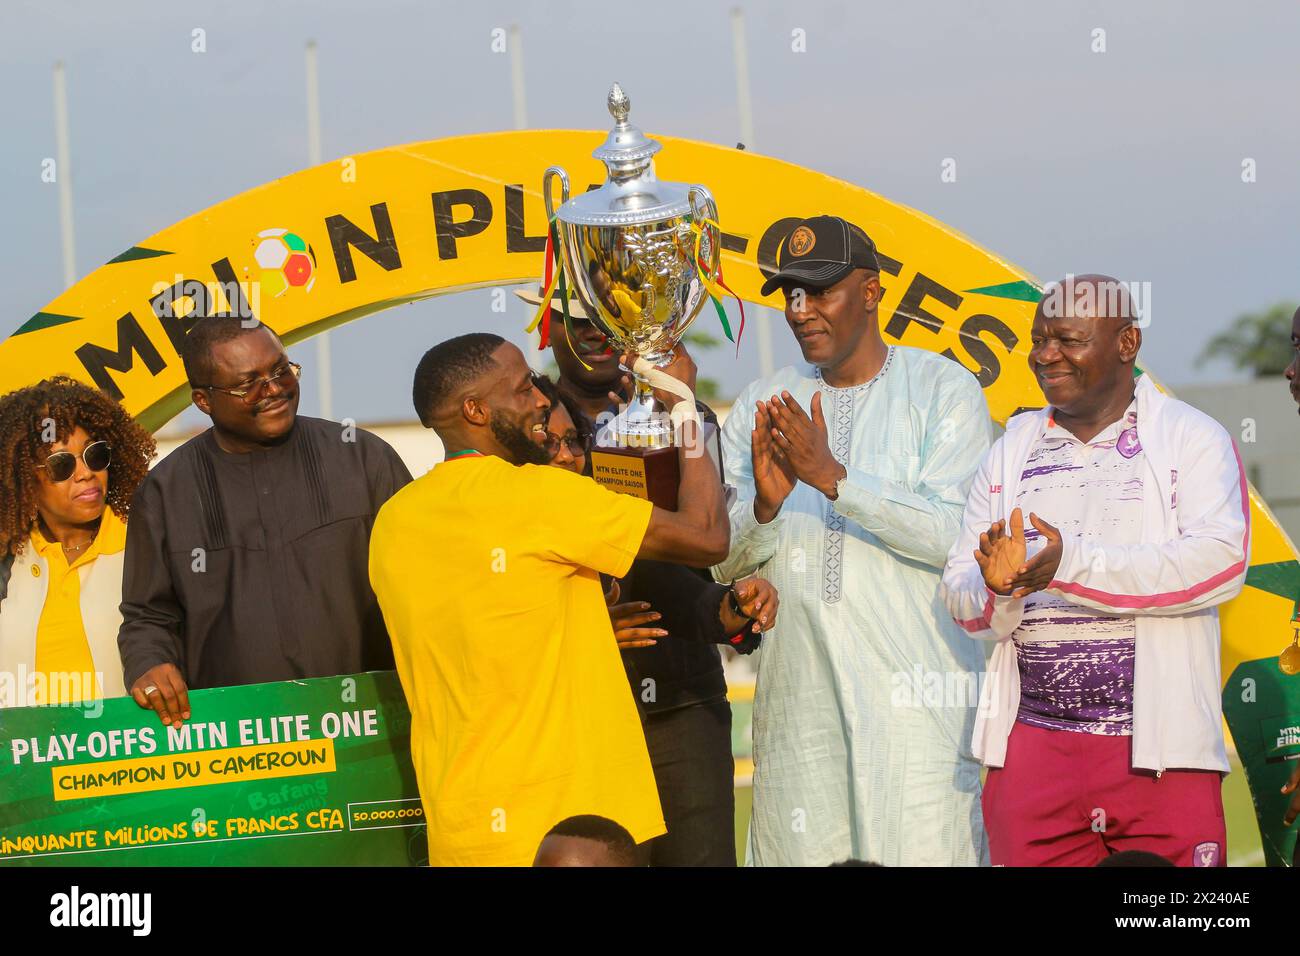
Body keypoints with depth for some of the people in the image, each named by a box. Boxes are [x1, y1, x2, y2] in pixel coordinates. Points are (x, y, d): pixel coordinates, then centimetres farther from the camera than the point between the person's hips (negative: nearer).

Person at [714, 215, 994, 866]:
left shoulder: (943, 390, 1)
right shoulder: (763, 408, 13)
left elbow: (955, 535, -12)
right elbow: (726, 561, 9)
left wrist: (833, 477, -18)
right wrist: (766, 504, -12)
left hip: (918, 688, -4)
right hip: (798, 687, 4)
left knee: (924, 856, -11)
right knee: (801, 853, 0)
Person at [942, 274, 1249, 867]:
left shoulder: (1191, 439, 3)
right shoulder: (1012, 450, 16)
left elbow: (1220, 561, -14)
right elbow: (959, 596, 11)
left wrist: (1073, 563, -20)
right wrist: (998, 590, -13)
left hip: (1159, 751, -4)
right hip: (1031, 747, 4)